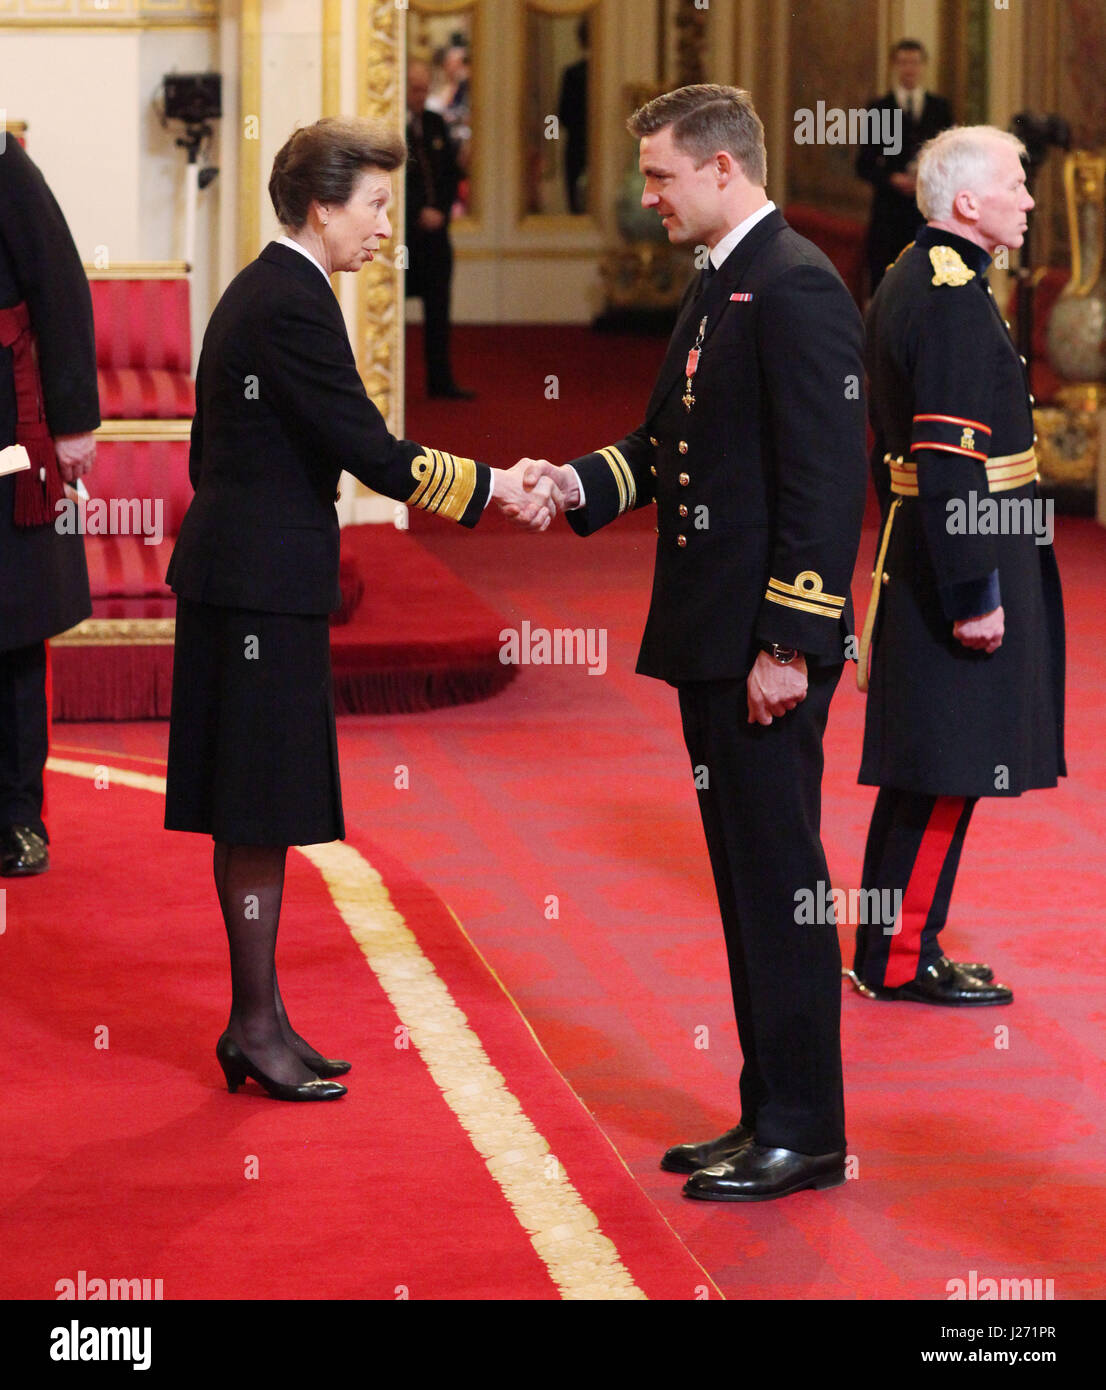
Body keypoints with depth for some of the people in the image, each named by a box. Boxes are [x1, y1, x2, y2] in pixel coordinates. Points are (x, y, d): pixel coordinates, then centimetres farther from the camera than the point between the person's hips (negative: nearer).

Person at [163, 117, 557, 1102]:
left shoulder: (258, 292, 14)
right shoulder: (293, 305, -16)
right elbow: (371, 452, -20)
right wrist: (491, 488, -12)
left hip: (238, 572, 10)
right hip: (265, 585, -10)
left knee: (255, 814, 13)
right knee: (261, 811, -4)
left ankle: (260, 1020, 18)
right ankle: (258, 1026, 2)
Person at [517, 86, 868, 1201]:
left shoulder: (797, 290, -15)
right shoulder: (717, 287, 16)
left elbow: (825, 480, -19)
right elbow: (667, 441, 23)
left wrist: (787, 645, -21)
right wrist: (581, 482, 4)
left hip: (767, 647, -10)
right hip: (711, 642, 10)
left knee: (777, 875, -4)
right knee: (747, 877, 13)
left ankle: (803, 1132, 3)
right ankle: (770, 1114, 21)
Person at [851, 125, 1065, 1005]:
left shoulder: (912, 279, 13)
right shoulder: (954, 298, -19)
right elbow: (950, 462, -23)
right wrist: (975, 595, -22)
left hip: (921, 555, 10)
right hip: (967, 561, -10)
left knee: (928, 769, 15)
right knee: (948, 768, -3)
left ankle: (894, 950, 21)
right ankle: (903, 959, 3)